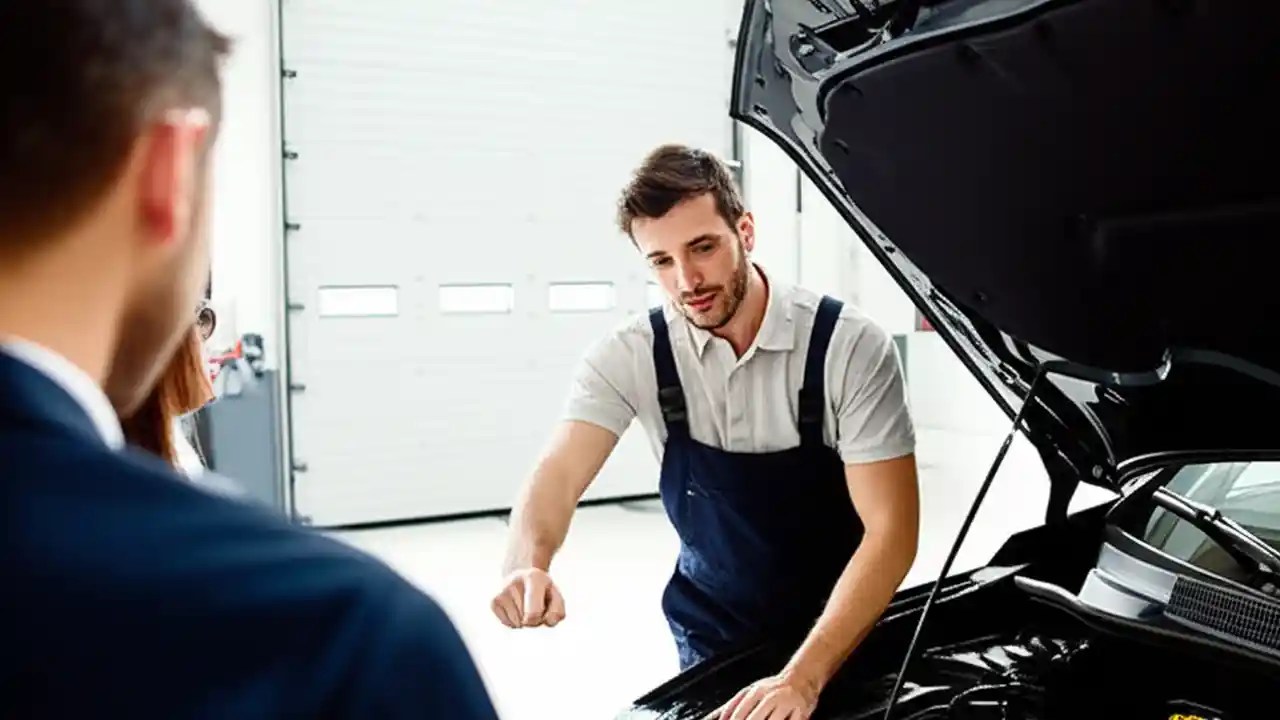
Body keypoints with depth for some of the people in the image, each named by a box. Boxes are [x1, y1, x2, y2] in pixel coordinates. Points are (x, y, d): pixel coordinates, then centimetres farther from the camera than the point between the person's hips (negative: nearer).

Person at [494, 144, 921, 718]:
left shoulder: (850, 347, -21)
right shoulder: (631, 356, -13)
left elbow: (892, 530, -23)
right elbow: (557, 478, -22)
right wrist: (526, 566, -45)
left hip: (843, 637, -1)